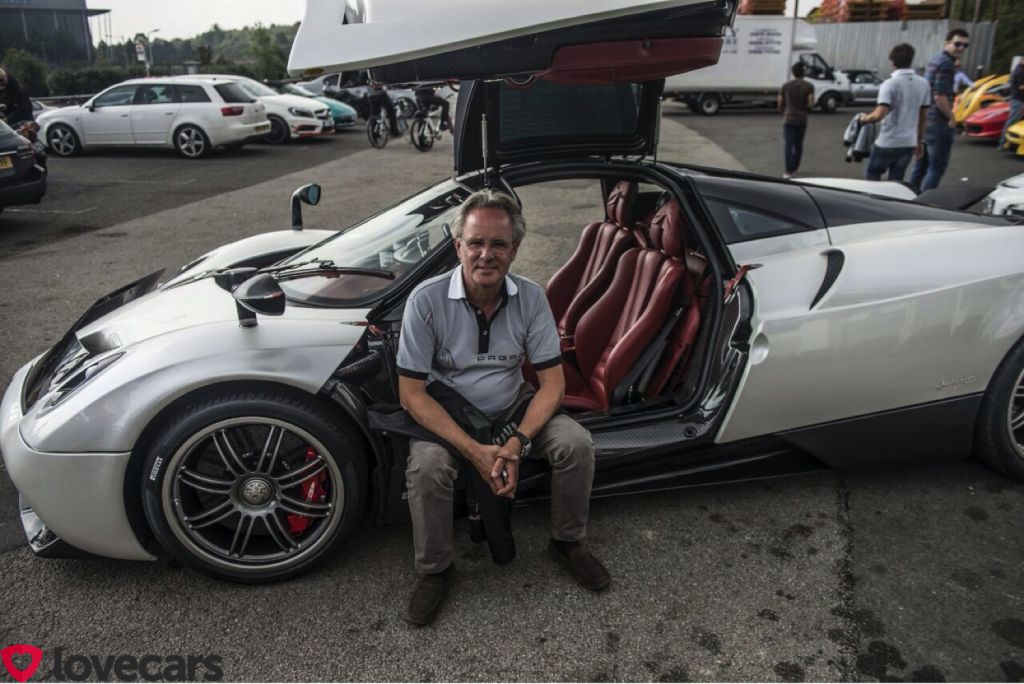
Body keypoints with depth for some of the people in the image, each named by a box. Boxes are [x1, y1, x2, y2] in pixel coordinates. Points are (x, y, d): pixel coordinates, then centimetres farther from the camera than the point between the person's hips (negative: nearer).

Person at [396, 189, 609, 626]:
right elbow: (411, 393, -19)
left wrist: (518, 443, -25)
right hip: (446, 416, -2)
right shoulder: (427, 300, -20)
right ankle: (435, 570, -4)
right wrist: (474, 451, -28)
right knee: (427, 466, -32)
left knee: (577, 443, -19)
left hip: (513, 411, 3)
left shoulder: (530, 298, -11)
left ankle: (567, 543, 7)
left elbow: (552, 382, -9)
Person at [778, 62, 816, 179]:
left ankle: (789, 171, -14)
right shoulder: (809, 86, -3)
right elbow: (811, 104, -13)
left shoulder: (786, 85, 0)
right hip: (802, 120, 1)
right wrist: (805, 108, 9)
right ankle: (795, 168, 27)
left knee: (788, 145, -4)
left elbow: (780, 104, 3)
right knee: (798, 145, 15)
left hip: (789, 119, -1)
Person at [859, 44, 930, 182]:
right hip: (909, 143, 5)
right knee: (896, 180, 11)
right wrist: (919, 141, 20)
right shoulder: (923, 84, 6)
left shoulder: (890, 84, -14)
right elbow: (923, 116, 11)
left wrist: (866, 118, -3)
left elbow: (879, 114, -24)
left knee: (872, 176, 12)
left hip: (888, 142, -5)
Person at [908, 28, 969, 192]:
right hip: (938, 123, -9)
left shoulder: (936, 60, 14)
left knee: (921, 165, 15)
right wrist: (952, 117, -10)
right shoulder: (946, 63, -15)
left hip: (924, 121, 9)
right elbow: (939, 96, -21)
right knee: (938, 166, -3)